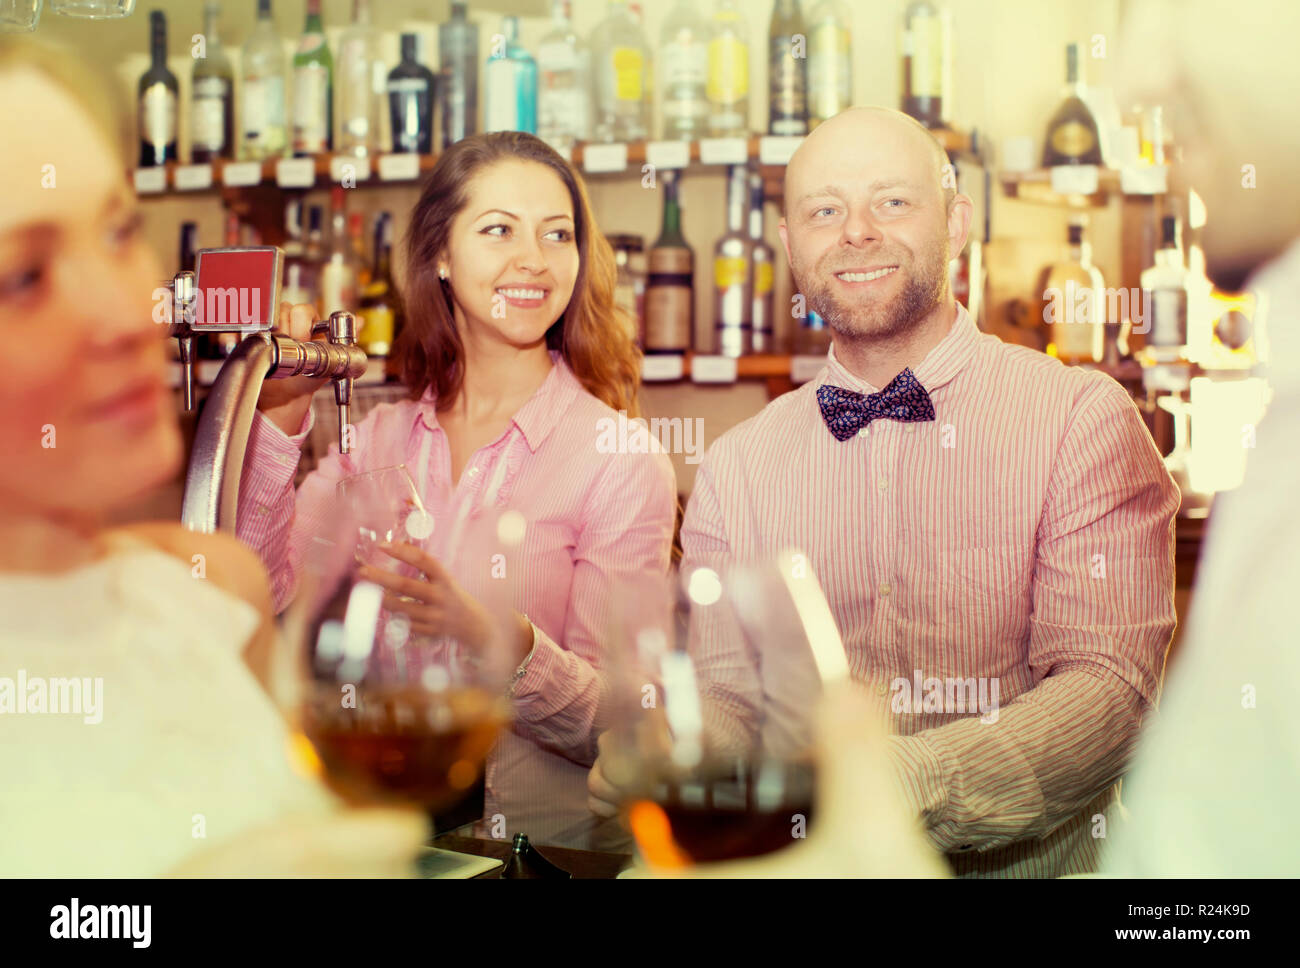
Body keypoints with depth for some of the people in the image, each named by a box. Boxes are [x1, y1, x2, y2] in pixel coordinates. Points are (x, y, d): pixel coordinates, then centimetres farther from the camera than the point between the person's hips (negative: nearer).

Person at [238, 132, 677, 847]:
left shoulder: (621, 462, -4)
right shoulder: (382, 438, 10)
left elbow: (619, 727, -7)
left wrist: (497, 640, -23)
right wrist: (279, 413, -4)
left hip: (542, 834, -1)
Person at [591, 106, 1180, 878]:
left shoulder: (1084, 417, -3)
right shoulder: (736, 469, 8)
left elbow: (1108, 687, -11)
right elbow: (729, 694, 6)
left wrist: (904, 784, -27)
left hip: (1027, 865, -1)